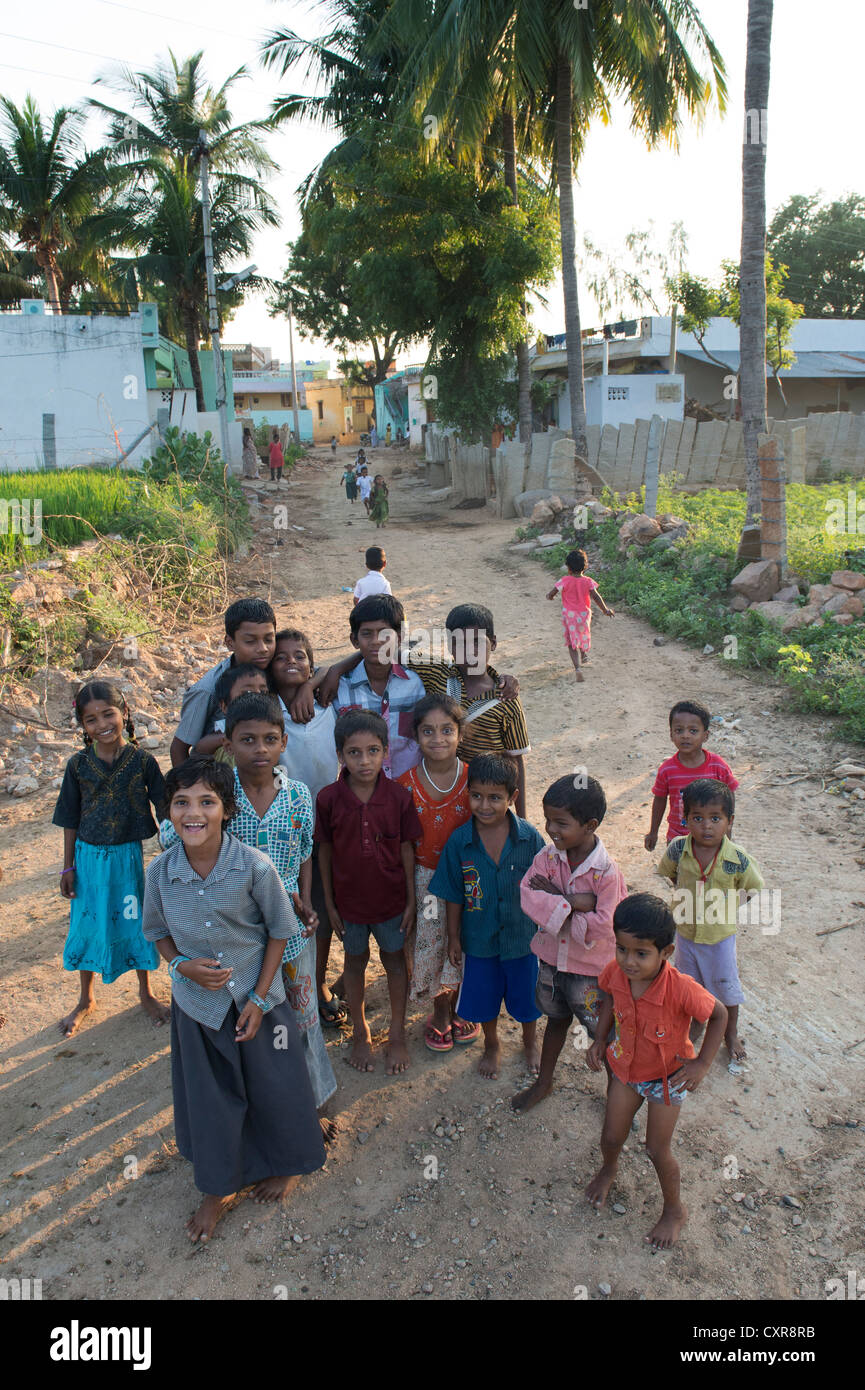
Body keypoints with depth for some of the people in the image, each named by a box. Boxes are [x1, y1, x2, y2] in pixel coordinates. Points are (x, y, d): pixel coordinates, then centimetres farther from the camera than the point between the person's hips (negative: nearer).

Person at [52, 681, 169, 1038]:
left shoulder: (142, 760, -10)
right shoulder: (78, 764, -7)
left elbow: (166, 807, -3)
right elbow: (70, 820, 1)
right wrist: (68, 867, 2)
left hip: (127, 855, -1)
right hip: (88, 856, 1)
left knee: (136, 924, 12)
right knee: (87, 927, 13)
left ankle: (146, 993, 34)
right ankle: (85, 1000, 35)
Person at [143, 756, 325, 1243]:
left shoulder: (255, 867, -23)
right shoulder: (161, 872, -15)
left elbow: (280, 932, -10)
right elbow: (157, 931, 4)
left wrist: (258, 998, -10)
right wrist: (182, 965, -15)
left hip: (257, 999, -2)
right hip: (197, 1002, 2)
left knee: (272, 1087, 15)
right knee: (209, 1095, 17)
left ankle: (288, 1163, 45)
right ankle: (219, 1187, 41)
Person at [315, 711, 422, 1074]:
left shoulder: (399, 796, -15)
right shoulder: (328, 799, -15)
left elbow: (407, 849, -6)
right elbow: (325, 852, -5)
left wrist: (411, 900, -3)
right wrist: (329, 903, -1)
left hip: (391, 898, 0)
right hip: (349, 899, 0)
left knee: (395, 961, 16)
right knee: (355, 961, 19)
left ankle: (397, 1034, 36)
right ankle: (360, 1033, 40)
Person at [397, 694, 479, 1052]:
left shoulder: (474, 779, -10)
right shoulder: (406, 784, -11)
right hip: (425, 878, 0)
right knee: (430, 945, 12)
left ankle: (460, 1006, 40)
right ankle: (440, 1012, 36)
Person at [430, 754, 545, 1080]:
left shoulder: (529, 838, -18)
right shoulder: (459, 841, -16)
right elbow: (454, 896, -5)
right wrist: (453, 937, 1)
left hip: (522, 936, 0)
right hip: (479, 939, 0)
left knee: (527, 997, 20)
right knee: (484, 998, 19)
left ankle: (530, 1044, 50)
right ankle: (491, 1045, 50)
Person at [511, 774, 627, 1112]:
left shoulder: (607, 872, -25)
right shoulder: (548, 856, -12)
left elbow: (601, 926, -28)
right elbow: (527, 896, -22)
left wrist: (553, 900, -23)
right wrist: (573, 903, -32)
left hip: (590, 967, -4)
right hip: (551, 958, 5)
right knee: (557, 1019, 26)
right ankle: (544, 1082, 46)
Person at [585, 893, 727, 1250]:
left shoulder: (682, 989, -38)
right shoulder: (615, 973, -25)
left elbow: (718, 1015, -19)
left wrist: (702, 1064, -20)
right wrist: (600, 1038, -4)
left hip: (668, 1074, -4)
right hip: (626, 1067, 4)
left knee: (657, 1150, 8)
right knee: (611, 1137, 16)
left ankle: (675, 1210, 38)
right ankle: (609, 1169, 53)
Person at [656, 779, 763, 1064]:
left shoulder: (738, 859, -27)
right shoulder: (678, 850, -23)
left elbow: (754, 888, -7)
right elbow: (667, 873, 0)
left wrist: (726, 905, -7)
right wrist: (688, 893, -2)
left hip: (720, 934, -2)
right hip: (686, 930, 2)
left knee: (726, 985, 19)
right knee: (689, 984, 24)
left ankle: (731, 1033, 43)